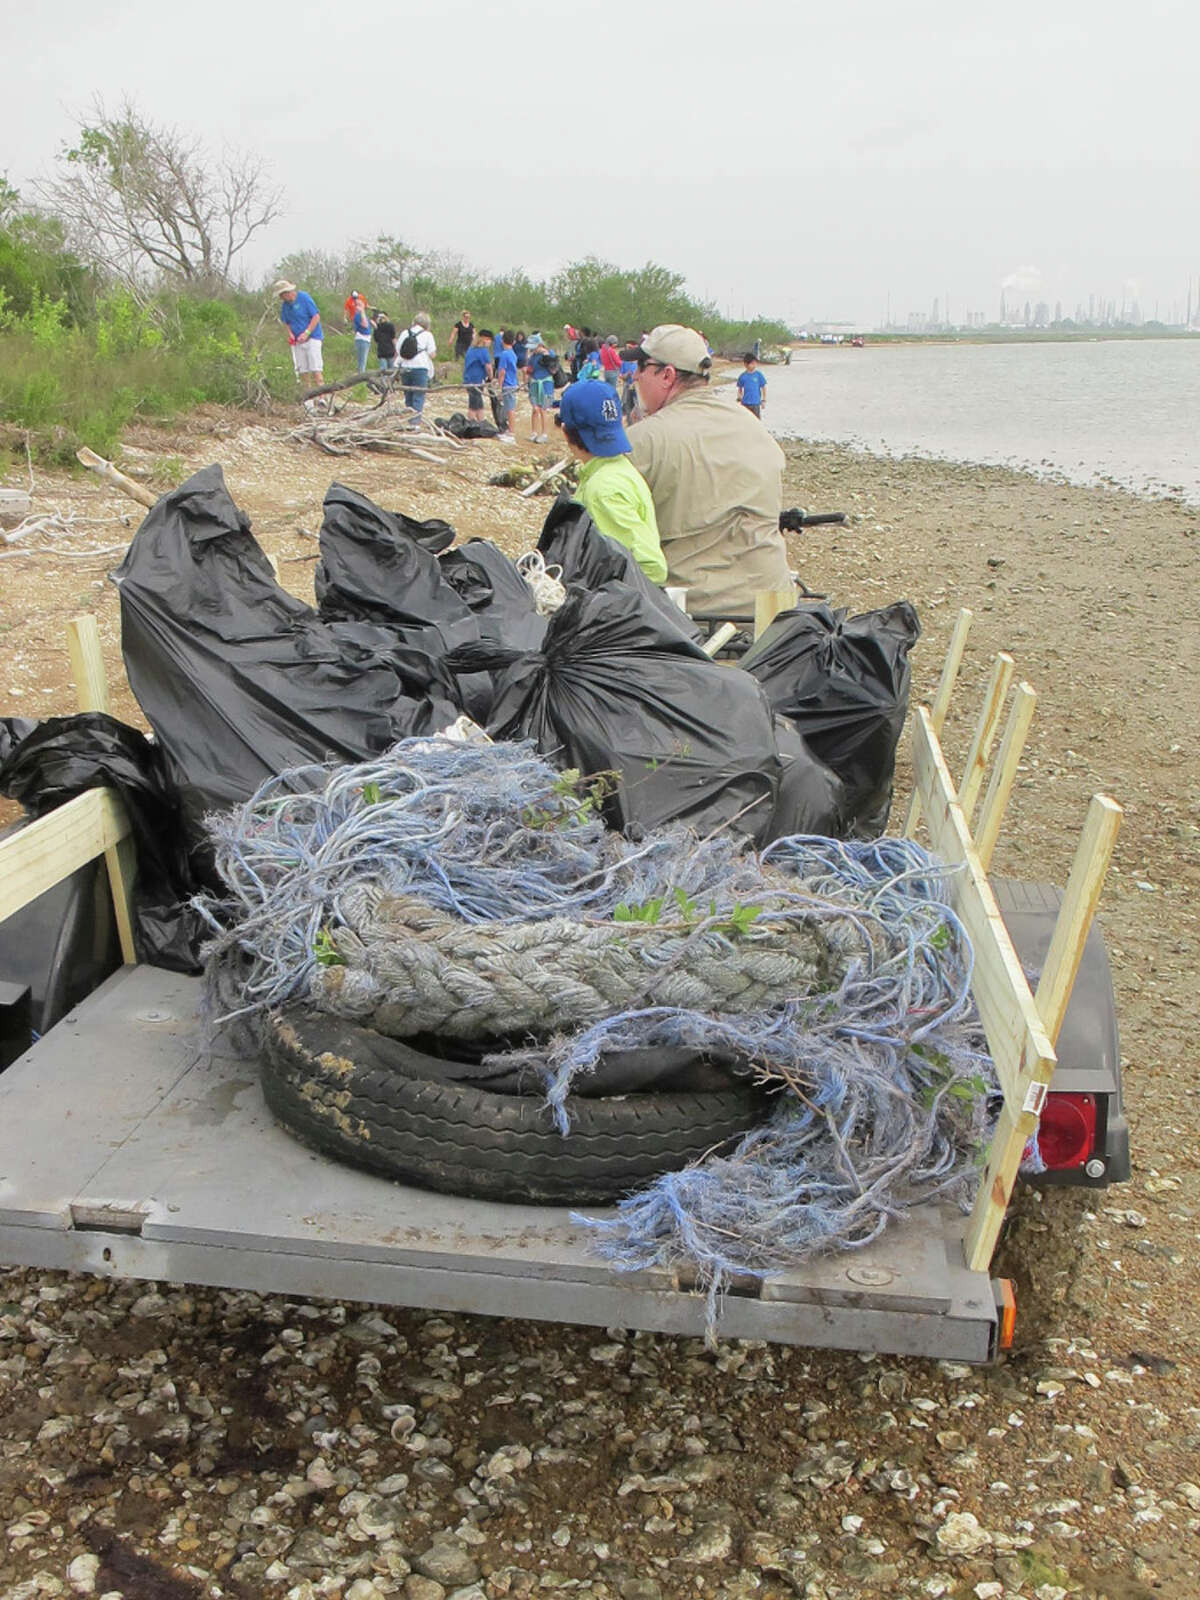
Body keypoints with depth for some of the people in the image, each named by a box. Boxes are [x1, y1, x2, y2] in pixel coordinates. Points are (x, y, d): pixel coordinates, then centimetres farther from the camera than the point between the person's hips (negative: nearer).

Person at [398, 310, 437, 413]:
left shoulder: (405, 333, 9)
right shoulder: (427, 335, -3)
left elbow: (398, 351, 10)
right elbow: (432, 354, -5)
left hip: (405, 368, 4)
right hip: (420, 369, -4)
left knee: (408, 395, 16)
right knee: (418, 396, -2)